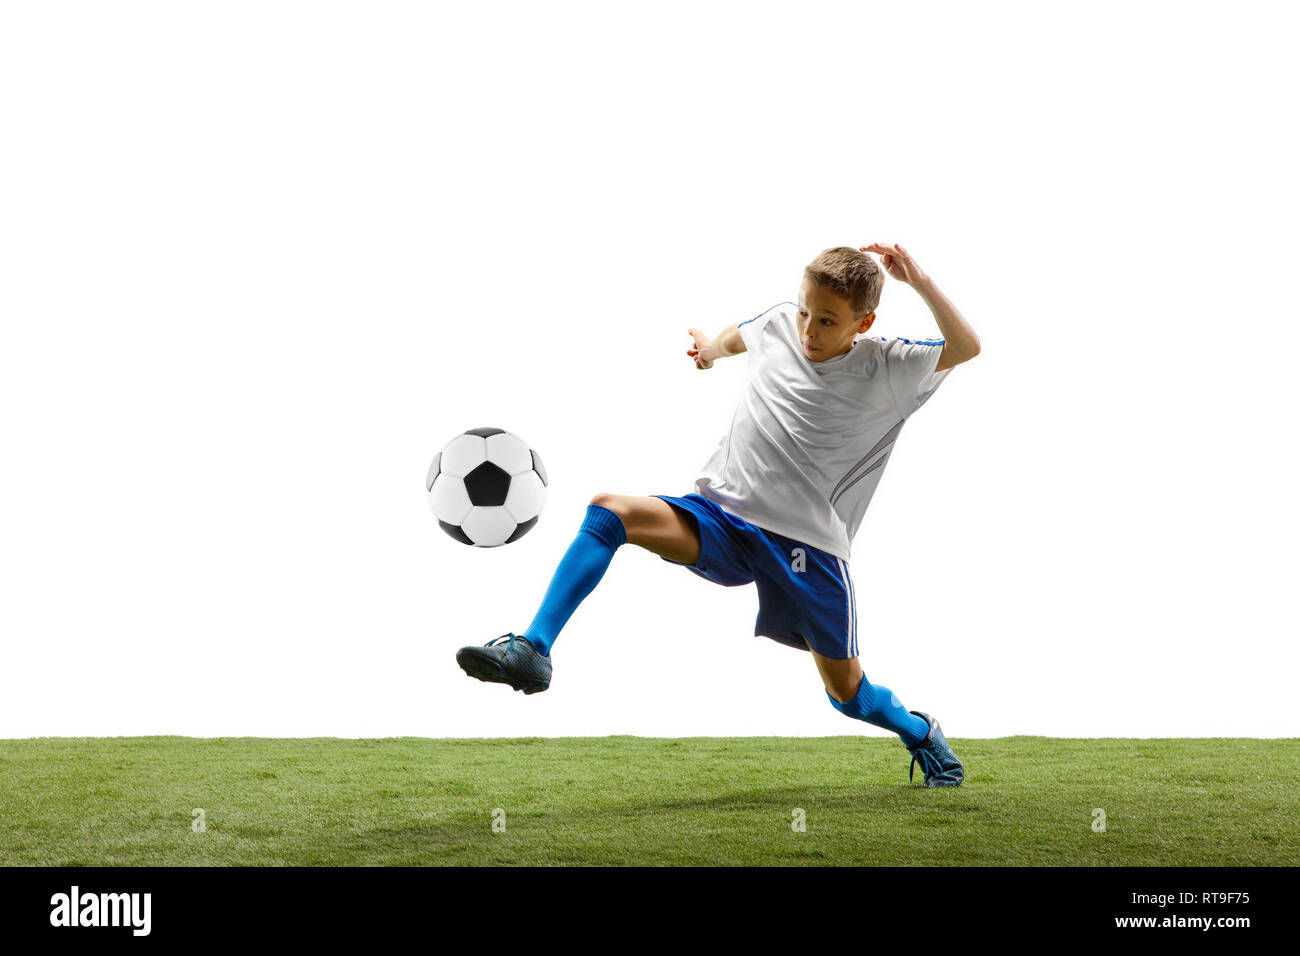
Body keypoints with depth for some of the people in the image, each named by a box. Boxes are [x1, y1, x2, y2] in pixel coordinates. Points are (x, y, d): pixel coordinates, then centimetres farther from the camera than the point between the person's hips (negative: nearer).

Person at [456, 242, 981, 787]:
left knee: (846, 690, 6)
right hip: (721, 516, 3)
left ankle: (920, 733, 40)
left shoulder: (886, 369, -5)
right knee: (610, 511, -22)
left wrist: (920, 283, -23)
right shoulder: (778, 325, 6)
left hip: (808, 543, -2)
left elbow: (966, 348, -17)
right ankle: (533, 650, -26)